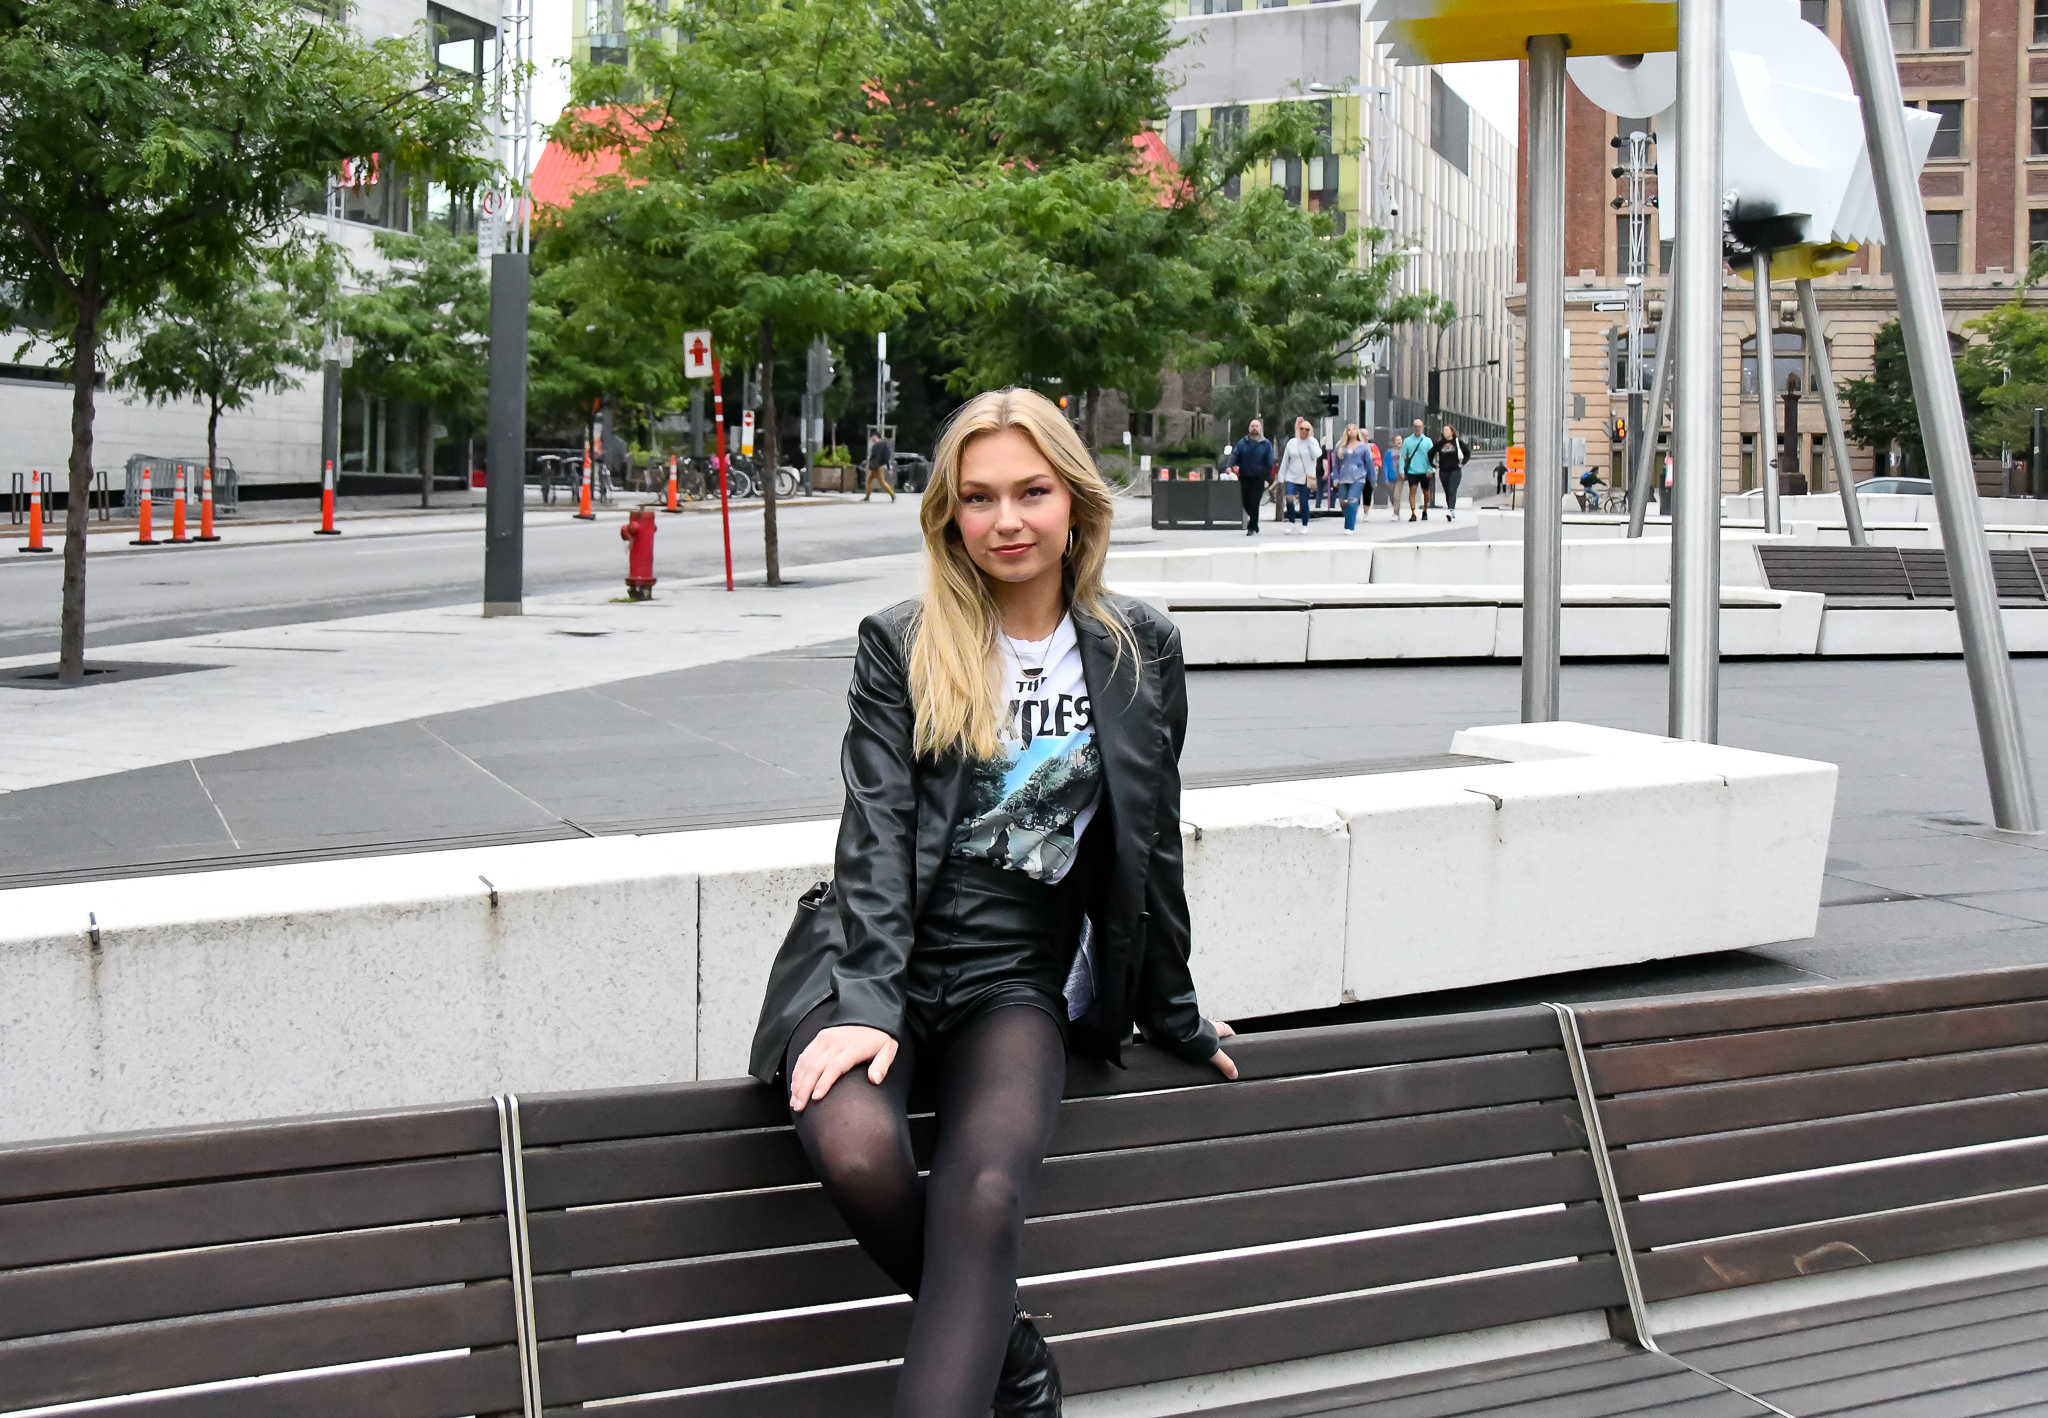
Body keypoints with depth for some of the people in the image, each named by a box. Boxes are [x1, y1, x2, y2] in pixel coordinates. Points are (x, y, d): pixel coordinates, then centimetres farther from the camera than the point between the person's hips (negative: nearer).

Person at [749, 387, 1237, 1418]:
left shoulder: (1141, 652, 7)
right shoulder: (900, 646, 3)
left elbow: (1150, 843, 14)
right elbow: (876, 828, -6)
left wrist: (1175, 1017, 21)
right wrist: (867, 1003, -18)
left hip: (1016, 981, 1)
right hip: (874, 963, 0)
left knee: (985, 1192, -29)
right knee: (855, 1150, -31)